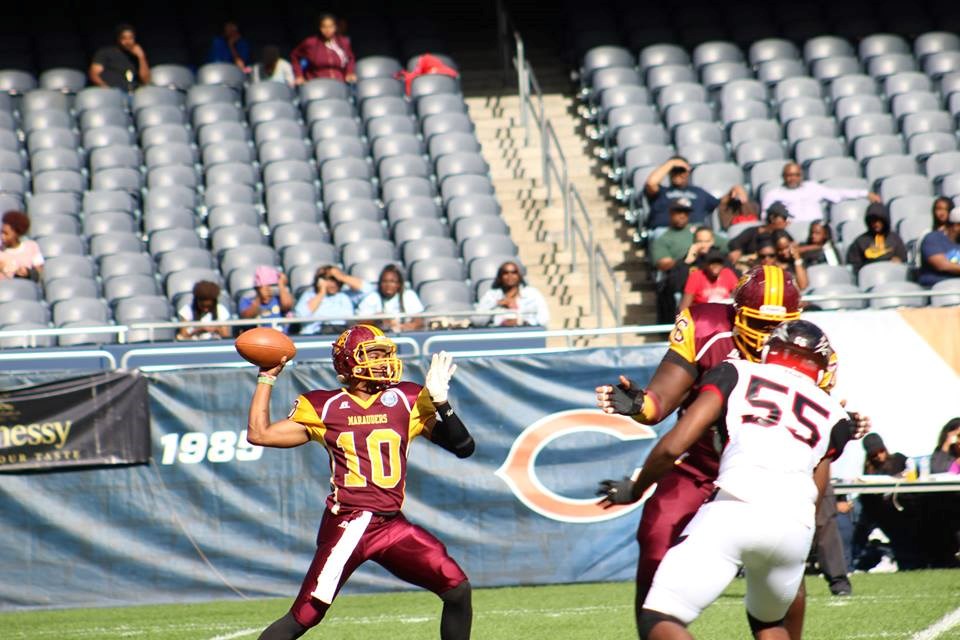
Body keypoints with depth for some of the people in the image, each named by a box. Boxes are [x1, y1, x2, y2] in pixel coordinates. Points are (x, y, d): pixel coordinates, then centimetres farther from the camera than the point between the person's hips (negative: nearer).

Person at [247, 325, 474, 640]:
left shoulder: (407, 401, 9)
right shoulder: (325, 407, 5)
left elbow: (463, 446, 5)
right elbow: (259, 434, 5)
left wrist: (441, 403, -7)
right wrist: (267, 378, 9)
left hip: (393, 525, 3)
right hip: (349, 524, -3)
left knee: (457, 590, -3)